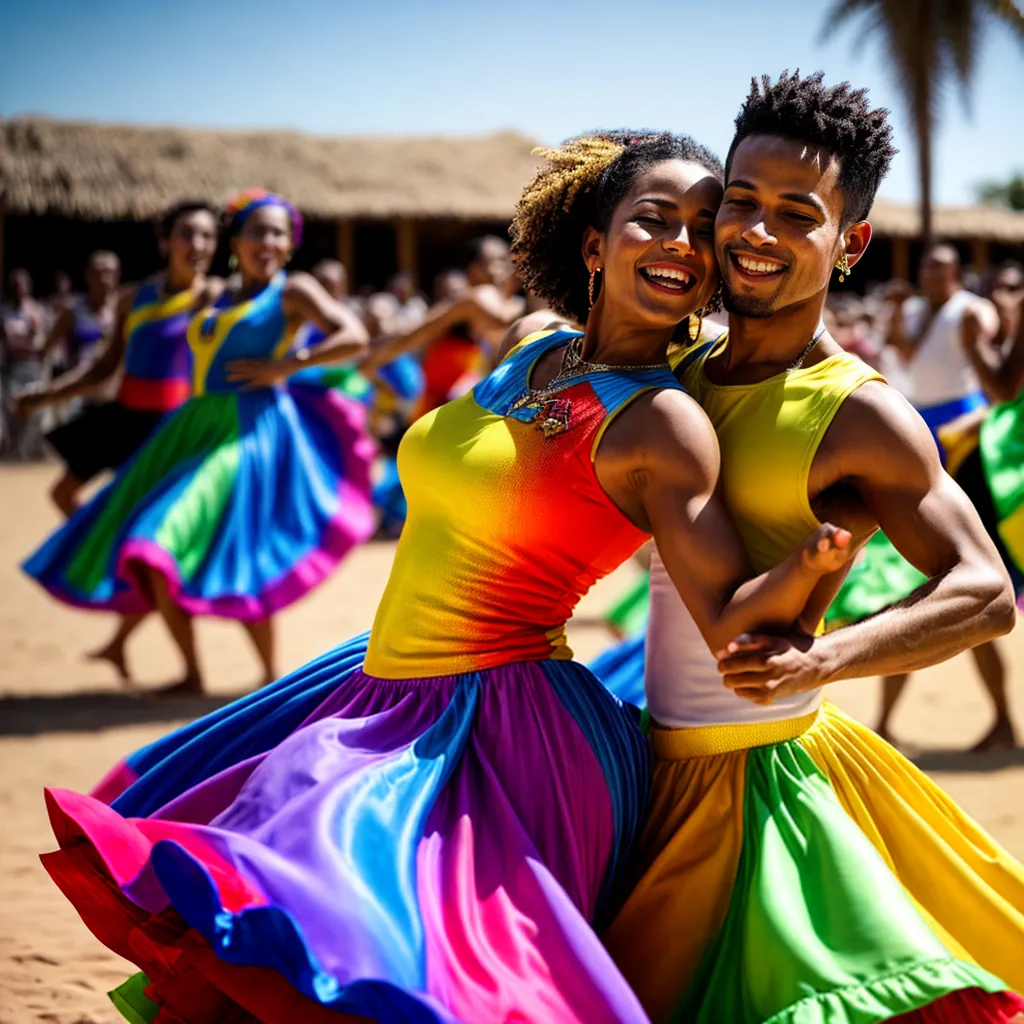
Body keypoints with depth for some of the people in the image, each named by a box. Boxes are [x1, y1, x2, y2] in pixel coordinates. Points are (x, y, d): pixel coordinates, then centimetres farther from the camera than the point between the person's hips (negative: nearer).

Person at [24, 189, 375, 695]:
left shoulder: (292, 291, 2)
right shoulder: (215, 302, 19)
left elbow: (354, 337, -9)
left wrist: (283, 367, -12)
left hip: (250, 430, -7)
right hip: (195, 428, 7)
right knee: (151, 557, 1)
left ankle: (272, 677, -1)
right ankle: (191, 674, 12)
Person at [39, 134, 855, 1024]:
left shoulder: (662, 422, -13)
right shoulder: (529, 348, 8)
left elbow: (731, 620, -22)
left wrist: (816, 561, -39)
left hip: (502, 728, -8)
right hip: (390, 692, 9)